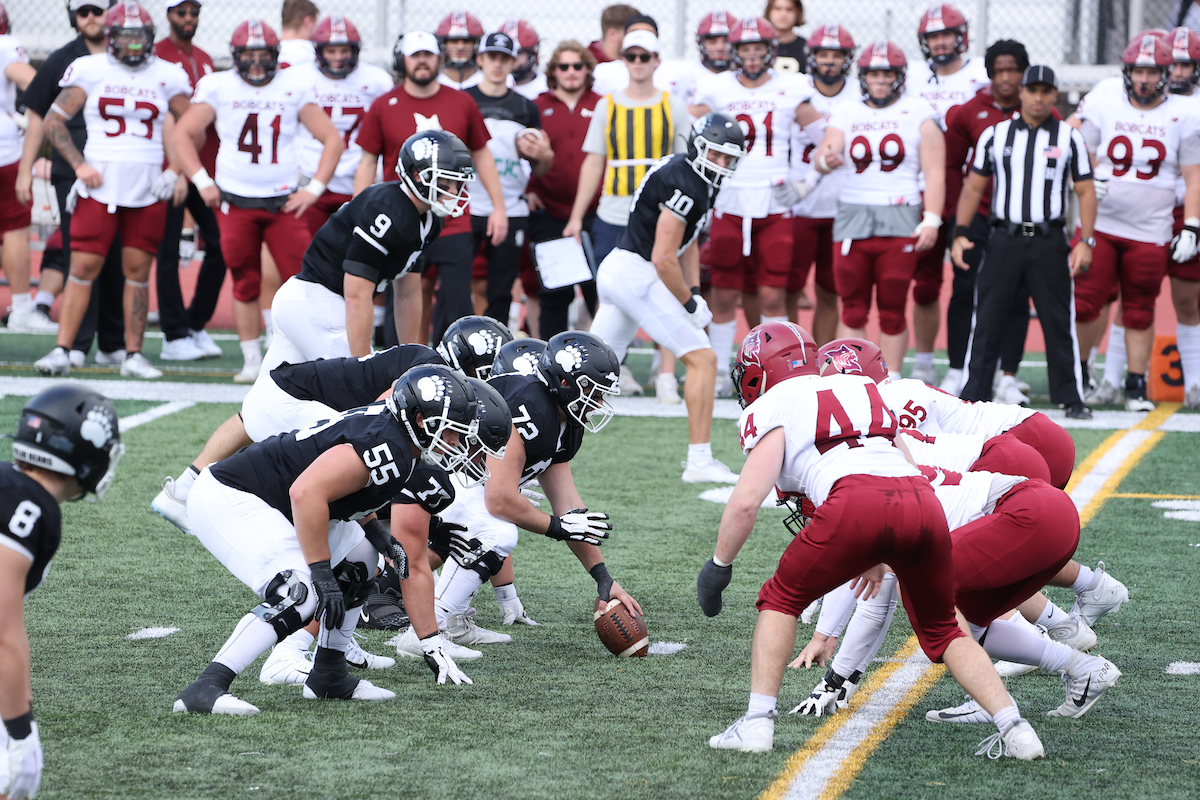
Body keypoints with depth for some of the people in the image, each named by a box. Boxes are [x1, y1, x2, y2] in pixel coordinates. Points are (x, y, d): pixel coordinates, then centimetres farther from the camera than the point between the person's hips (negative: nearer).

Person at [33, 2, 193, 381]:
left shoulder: (168, 77, 6)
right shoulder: (90, 71, 1)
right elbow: (53, 121, 3)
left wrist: (178, 171, 3)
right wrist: (79, 164, -6)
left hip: (148, 190, 2)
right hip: (99, 185, -2)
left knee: (138, 270, 4)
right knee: (83, 267, -5)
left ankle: (133, 355, 12)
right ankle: (61, 351, -2)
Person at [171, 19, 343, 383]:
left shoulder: (295, 87, 3)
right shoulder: (219, 87, 3)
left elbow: (332, 140, 8)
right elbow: (182, 134, 8)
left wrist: (314, 189, 0)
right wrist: (202, 182, 0)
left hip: (284, 202, 0)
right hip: (235, 202, 0)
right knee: (245, 284, 5)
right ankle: (252, 361, 13)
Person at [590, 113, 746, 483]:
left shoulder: (698, 180, 13)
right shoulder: (683, 183, -18)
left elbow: (688, 243, 23)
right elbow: (664, 259, -20)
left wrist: (695, 292, 12)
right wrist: (690, 304, -9)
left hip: (616, 272, 10)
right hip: (636, 275, -10)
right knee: (702, 359, -7)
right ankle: (699, 462, -7)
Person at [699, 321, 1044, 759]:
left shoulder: (772, 409, 16)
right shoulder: (863, 390, 34)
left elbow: (746, 501, 7)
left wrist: (718, 565, 21)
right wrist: (881, 555, 47)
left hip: (858, 503, -5)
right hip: (923, 503, 5)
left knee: (781, 600, 18)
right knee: (940, 629, 23)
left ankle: (758, 721, 9)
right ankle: (1013, 726, 8)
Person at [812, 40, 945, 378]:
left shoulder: (919, 114, 5)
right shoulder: (847, 113, 13)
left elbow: (934, 171, -1)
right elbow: (823, 156, 0)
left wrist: (931, 220, -11)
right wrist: (826, 160, -26)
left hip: (900, 220, -2)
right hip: (852, 216, 2)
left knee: (892, 310, 0)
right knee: (853, 309, 0)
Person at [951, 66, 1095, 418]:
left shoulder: (1069, 138, 5)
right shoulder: (995, 135, 8)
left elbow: (1085, 191, 5)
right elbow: (973, 188, 11)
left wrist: (1085, 241, -4)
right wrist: (960, 234, 2)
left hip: (1049, 242, -1)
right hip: (1005, 240, 1)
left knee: (1059, 323, 1)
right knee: (986, 321, 1)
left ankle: (1072, 399, 8)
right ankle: (973, 396, 6)